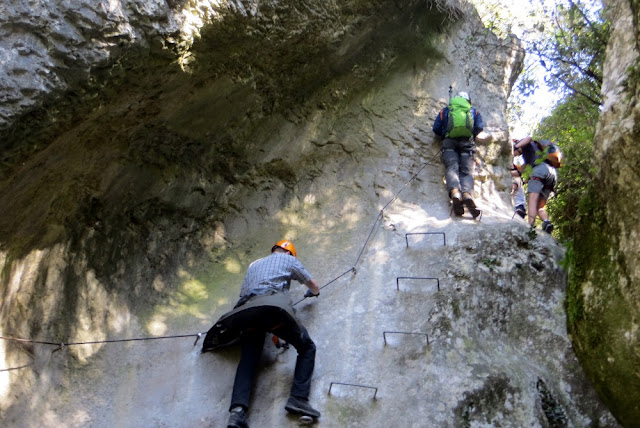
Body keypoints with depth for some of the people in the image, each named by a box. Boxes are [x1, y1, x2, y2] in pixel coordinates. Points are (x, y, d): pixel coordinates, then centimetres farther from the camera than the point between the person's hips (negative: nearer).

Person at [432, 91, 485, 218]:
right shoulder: (474, 111, 28)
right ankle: (467, 194, -40)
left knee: (452, 168, -15)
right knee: (466, 170, -10)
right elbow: (480, 127, 13)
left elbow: (436, 128, 17)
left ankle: (455, 192, -46)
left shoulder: (445, 111, 27)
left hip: (449, 142, 0)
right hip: (467, 143, 0)